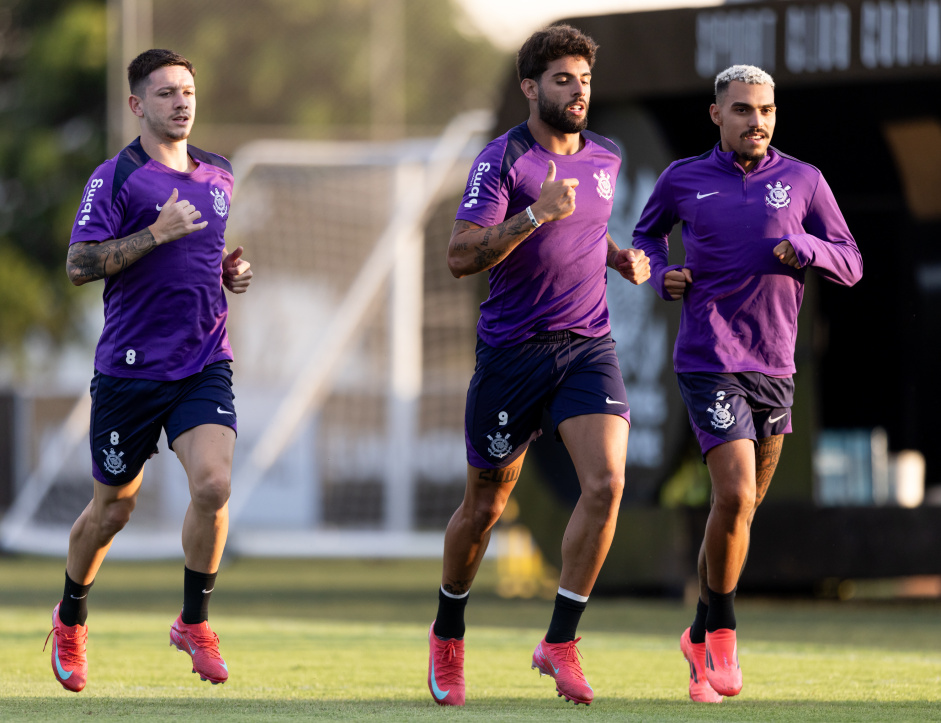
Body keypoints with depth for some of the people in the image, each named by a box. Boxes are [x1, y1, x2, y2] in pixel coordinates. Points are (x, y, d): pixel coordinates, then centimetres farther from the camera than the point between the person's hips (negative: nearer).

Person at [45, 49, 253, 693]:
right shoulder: (117, 177, -7)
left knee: (214, 484, -19)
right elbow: (79, 265, -14)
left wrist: (232, 273, 7)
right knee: (114, 507, 8)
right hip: (130, 368, -3)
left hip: (205, 364, 3)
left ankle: (195, 622, -1)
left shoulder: (219, 176, 12)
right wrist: (156, 233, -22)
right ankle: (72, 620, 33)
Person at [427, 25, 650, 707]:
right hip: (511, 348, -4)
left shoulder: (605, 158, 9)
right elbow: (461, 256, -18)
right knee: (485, 505, 7)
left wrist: (621, 258, 9)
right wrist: (535, 215, -29)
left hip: (588, 345, 4)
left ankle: (560, 642, -10)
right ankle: (448, 635, 32)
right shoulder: (503, 159, -10)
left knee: (606, 483, -18)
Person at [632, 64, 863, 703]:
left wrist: (806, 249, -14)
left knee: (742, 508, 12)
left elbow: (851, 264, 6)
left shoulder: (803, 181, 5)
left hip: (774, 366, 3)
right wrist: (661, 274, 2)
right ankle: (722, 634, -4)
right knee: (735, 496, -19)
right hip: (708, 361, -3)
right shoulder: (683, 180, 4)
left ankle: (701, 639, 29)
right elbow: (647, 233, 23)